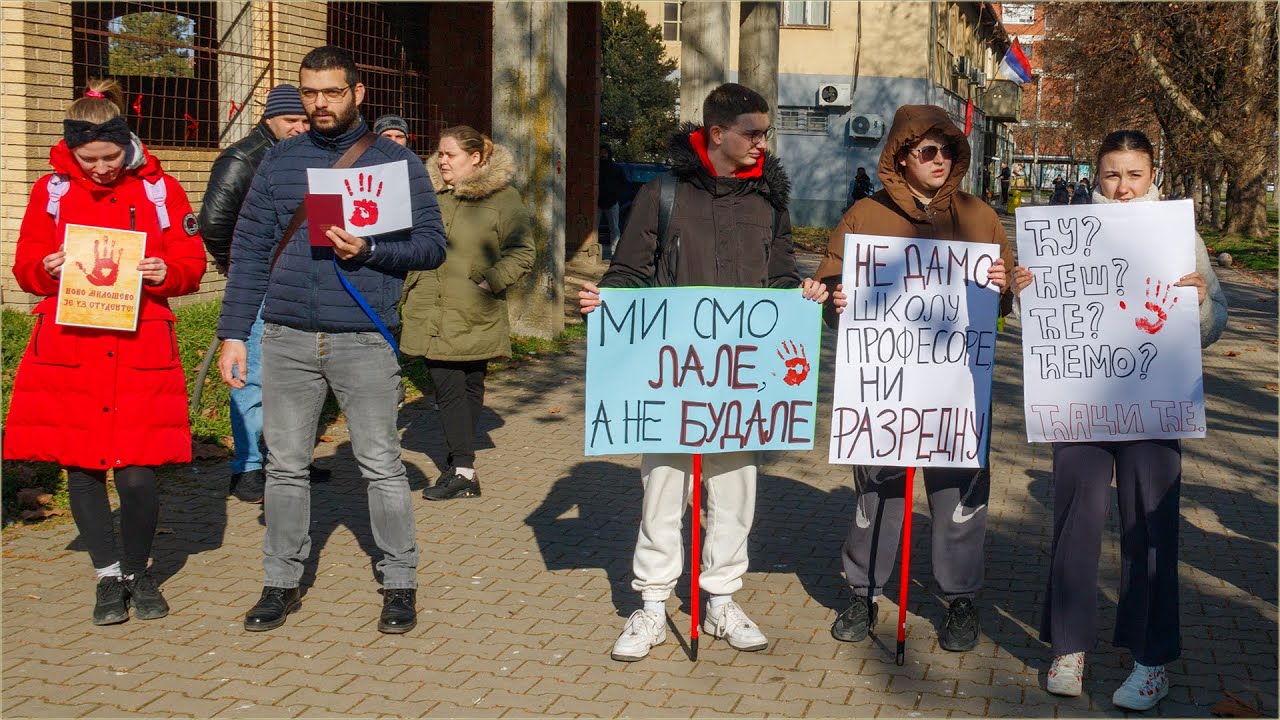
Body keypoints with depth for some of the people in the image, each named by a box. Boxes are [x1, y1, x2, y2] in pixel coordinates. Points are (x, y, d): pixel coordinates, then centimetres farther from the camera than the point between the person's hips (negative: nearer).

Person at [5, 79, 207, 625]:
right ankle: (108, 575, 24)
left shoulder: (159, 189, 4)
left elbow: (192, 266, 7)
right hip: (69, 348, 2)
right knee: (80, 467, 5)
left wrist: (165, 272, -14)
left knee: (137, 472, -6)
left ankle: (138, 572, 20)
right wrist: (47, 270, -11)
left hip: (141, 349, -1)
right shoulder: (52, 190, 6)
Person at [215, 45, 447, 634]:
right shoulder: (279, 162, 10)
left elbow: (432, 244, 0)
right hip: (287, 339, 3)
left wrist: (368, 251, -17)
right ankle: (282, 583, 22)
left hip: (364, 341, -2)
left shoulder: (396, 161, 4)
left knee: (381, 466, 2)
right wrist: (233, 333, 3)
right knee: (285, 466, 9)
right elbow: (249, 251, 9)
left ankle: (400, 583, 15)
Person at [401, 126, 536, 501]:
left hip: (476, 315, -3)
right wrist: (410, 285, 9)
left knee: (471, 386, 8)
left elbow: (522, 253, -3)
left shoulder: (502, 197, -3)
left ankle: (462, 468, 15)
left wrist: (490, 283, -13)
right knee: (448, 388, -1)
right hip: (433, 313, 3)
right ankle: (463, 470, 6)